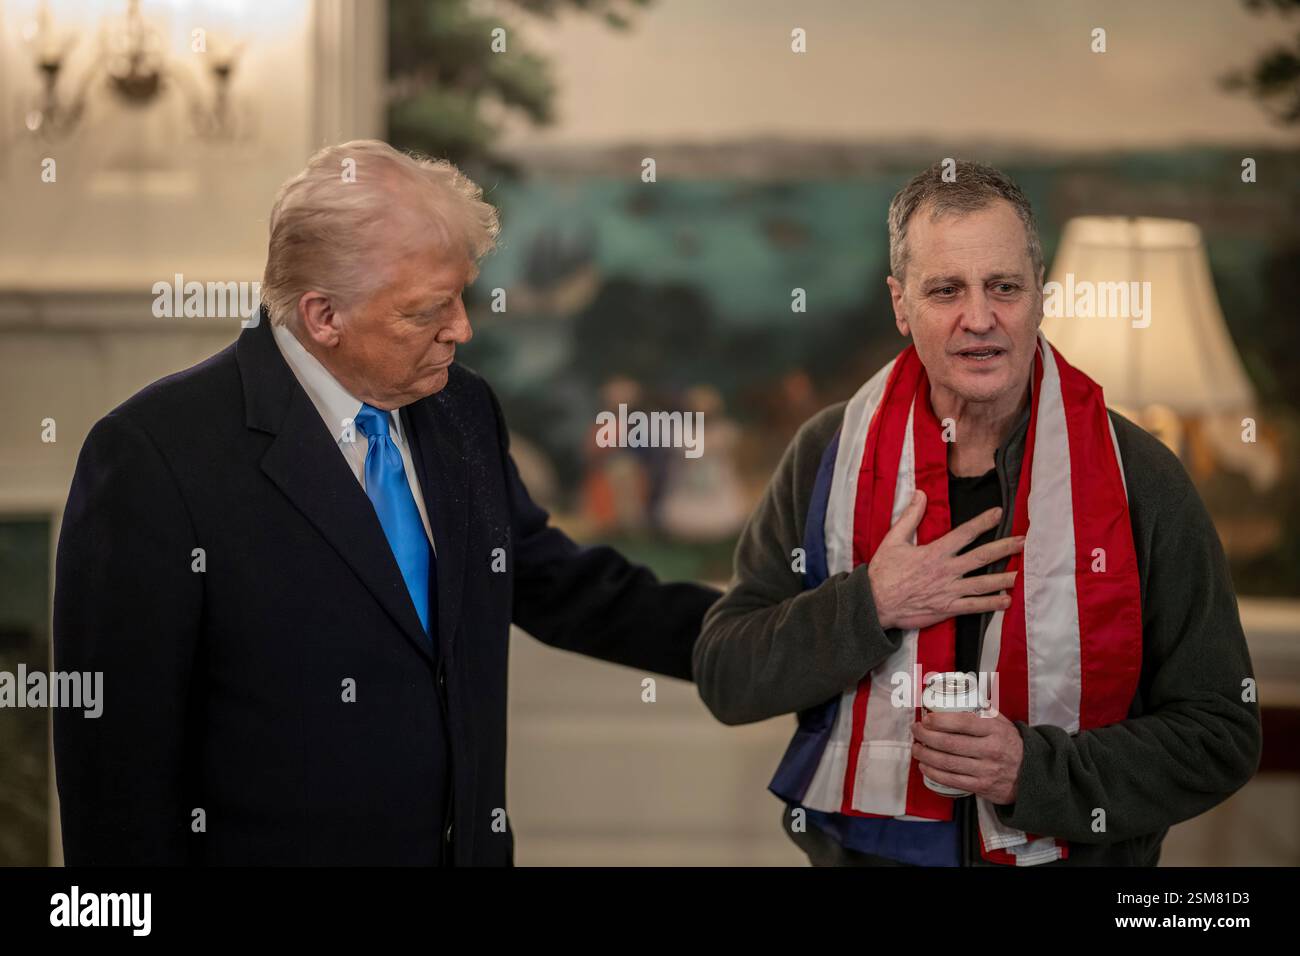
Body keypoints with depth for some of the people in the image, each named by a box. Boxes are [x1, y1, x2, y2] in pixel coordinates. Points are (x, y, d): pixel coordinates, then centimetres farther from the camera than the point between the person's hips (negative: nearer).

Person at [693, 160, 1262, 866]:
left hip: (1072, 860, -1)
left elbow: (1220, 734, -10)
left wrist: (1035, 770, -23)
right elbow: (723, 678, -7)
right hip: (858, 849, 2)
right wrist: (870, 607, -21)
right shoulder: (828, 455, -6)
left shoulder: (1136, 478, -11)